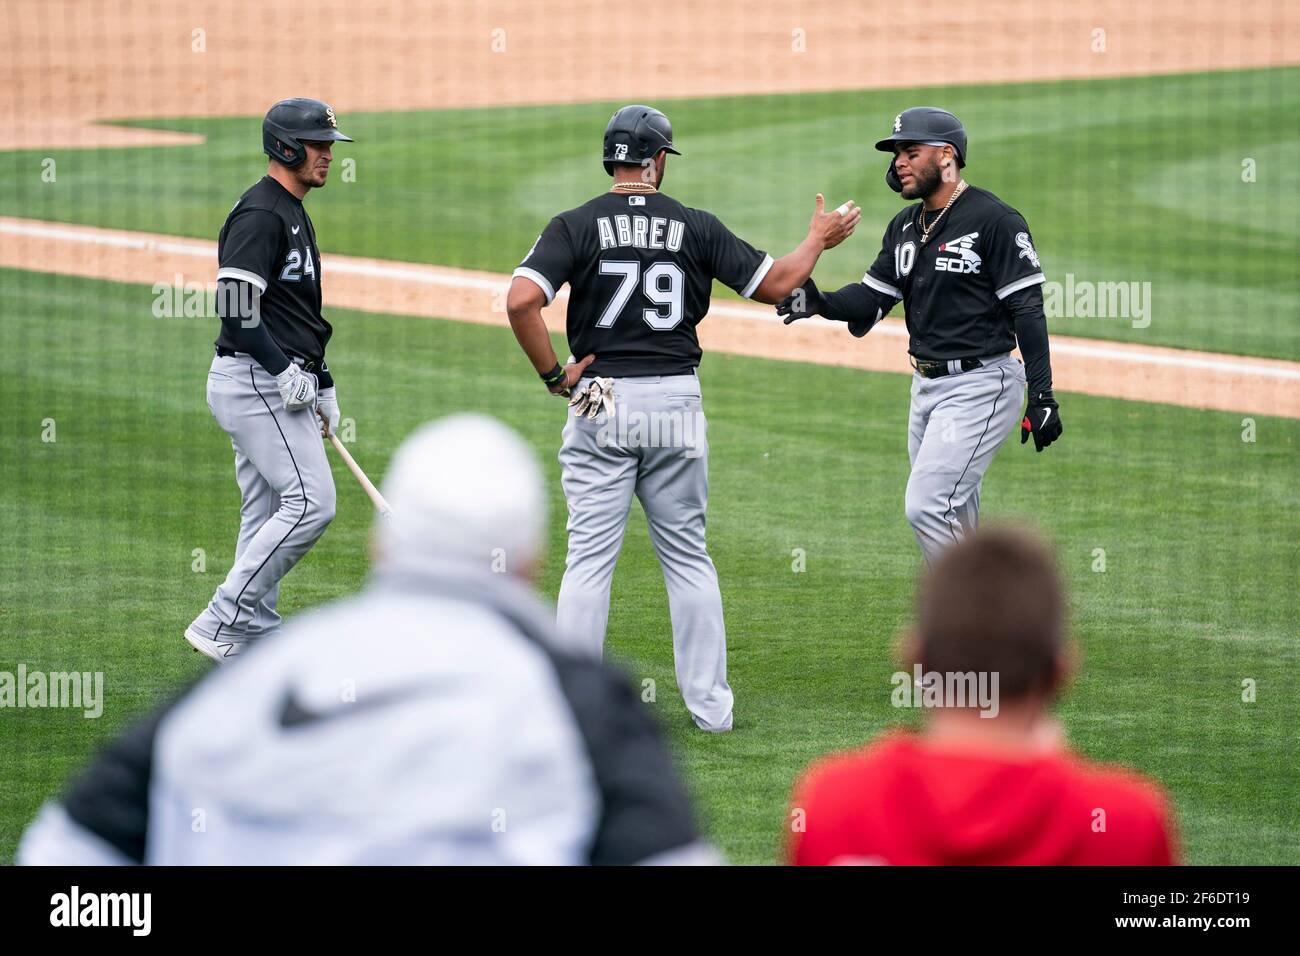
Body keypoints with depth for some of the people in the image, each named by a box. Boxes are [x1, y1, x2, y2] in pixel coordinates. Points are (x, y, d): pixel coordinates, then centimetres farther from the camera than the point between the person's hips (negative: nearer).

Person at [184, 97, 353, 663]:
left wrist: (322, 385, 22)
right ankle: (222, 623, -12)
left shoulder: (291, 214, 19)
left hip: (273, 383, 11)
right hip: (256, 381, -11)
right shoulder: (261, 213, -14)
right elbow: (234, 303, -24)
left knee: (266, 519, 10)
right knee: (310, 501, -14)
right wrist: (285, 371, -21)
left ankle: (255, 643, 13)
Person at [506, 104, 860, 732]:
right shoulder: (696, 227, 1)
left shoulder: (576, 226, -4)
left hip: (602, 406, -1)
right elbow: (775, 283, 6)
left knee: (589, 556, 1)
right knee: (687, 556, 11)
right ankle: (710, 704, 13)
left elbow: (521, 300, -18)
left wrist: (552, 374, -6)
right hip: (676, 403, 1)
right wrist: (819, 239, 23)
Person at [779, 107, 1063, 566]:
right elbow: (871, 298, 7)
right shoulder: (905, 227, 12)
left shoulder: (993, 220, -13)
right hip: (927, 386, 9)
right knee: (954, 515, 14)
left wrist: (1041, 395, -20)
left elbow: (1028, 309, -15)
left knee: (926, 507, -17)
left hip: (980, 386, -9)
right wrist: (818, 302, -15)